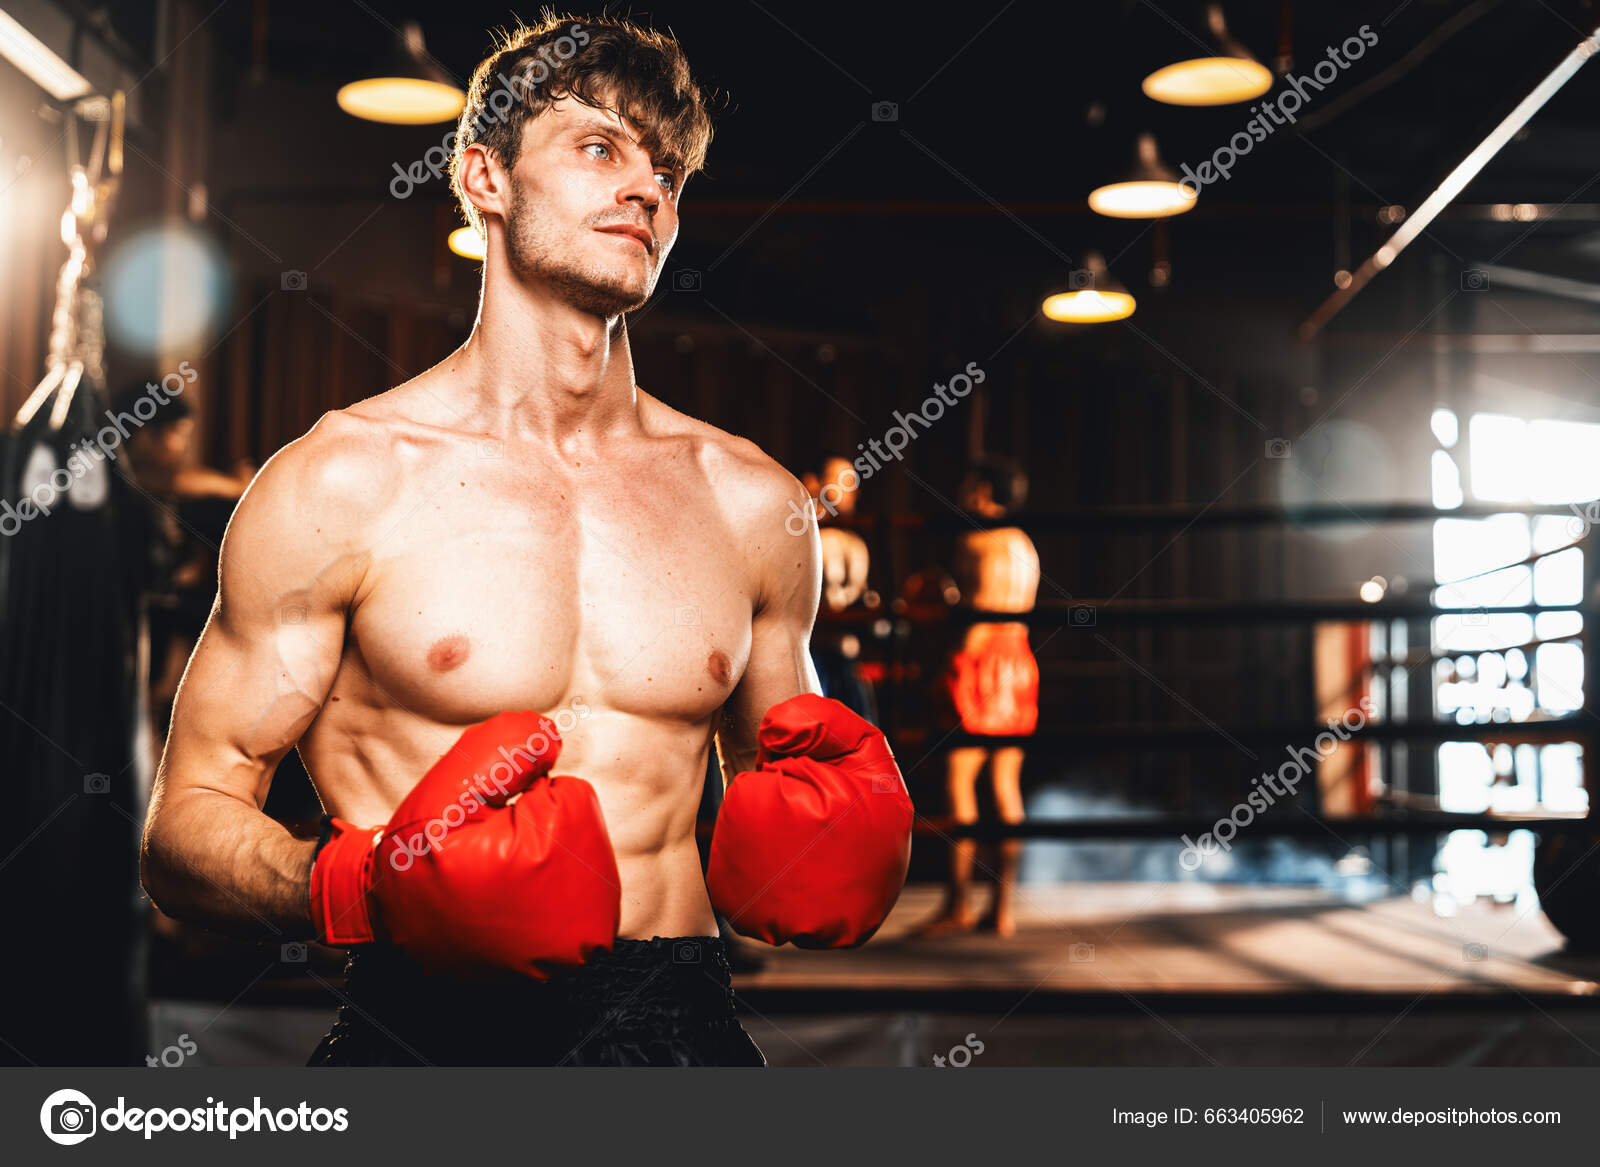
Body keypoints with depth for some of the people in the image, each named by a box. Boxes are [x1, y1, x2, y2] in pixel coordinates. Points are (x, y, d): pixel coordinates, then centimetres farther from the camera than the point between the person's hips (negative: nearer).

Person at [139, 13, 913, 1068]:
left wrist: (841, 841, 0)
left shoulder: (750, 501, 10)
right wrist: (358, 889, -18)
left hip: (680, 1024, 3)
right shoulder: (340, 481, -1)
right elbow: (186, 825, 0)